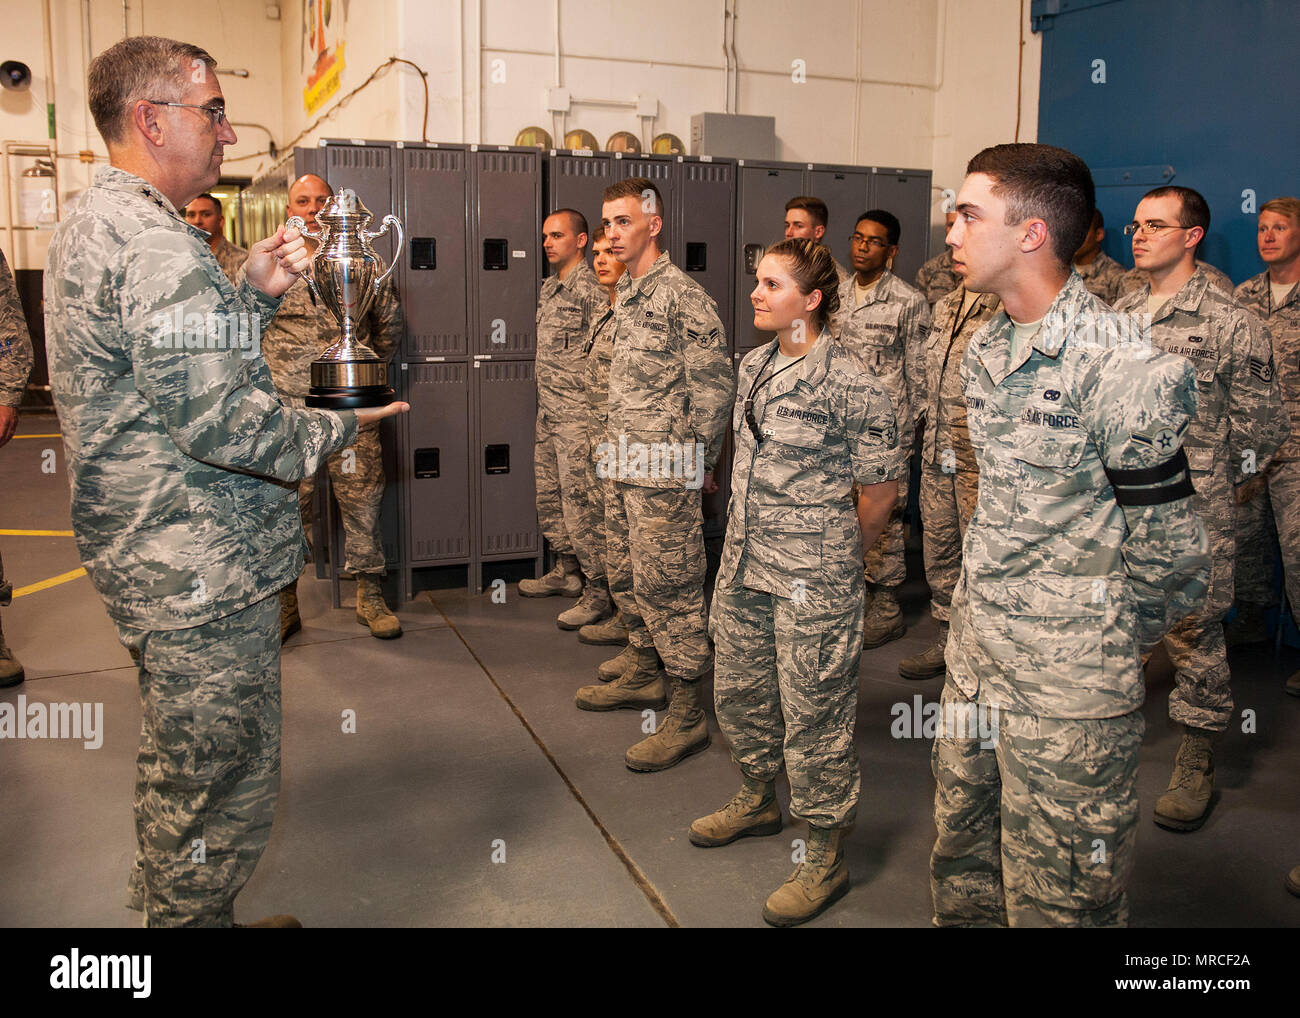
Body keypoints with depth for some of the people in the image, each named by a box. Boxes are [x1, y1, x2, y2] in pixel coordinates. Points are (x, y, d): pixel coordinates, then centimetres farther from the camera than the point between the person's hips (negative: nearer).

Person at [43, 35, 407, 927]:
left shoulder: (90, 224, 14)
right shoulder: (158, 244, -21)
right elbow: (218, 420, -26)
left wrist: (254, 294, 8)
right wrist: (332, 431, -12)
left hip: (143, 555, 11)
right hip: (205, 574, -11)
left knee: (179, 770, 26)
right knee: (222, 792, 4)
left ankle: (171, 911, 44)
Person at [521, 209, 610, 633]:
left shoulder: (589, 289, -13)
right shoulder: (549, 286, 15)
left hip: (576, 415, -9)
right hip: (548, 413, 9)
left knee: (578, 503, -7)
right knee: (548, 497, 16)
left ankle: (598, 592, 2)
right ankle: (566, 571, 31)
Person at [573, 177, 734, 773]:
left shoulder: (682, 295, -13)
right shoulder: (625, 293, 15)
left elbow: (716, 382, -15)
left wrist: (696, 460, -10)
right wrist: (617, 447, 17)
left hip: (665, 471, -9)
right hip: (624, 466, 9)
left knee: (666, 587, -5)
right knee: (625, 575, 18)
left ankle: (686, 716, 5)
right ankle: (645, 675, 35)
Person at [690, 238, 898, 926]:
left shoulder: (848, 385, -15)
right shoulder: (753, 366, 7)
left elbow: (880, 491, -10)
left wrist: (836, 556, 2)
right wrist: (749, 538, 17)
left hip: (811, 580, -8)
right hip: (743, 563, 8)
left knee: (813, 715, 2)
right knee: (738, 690, 20)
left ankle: (825, 858, 19)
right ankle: (758, 801, 44)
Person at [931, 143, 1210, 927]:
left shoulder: (1119, 363, -18)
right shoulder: (987, 347, 7)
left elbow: (1168, 551, -14)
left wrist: (1106, 652, -1)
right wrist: (984, 608, 15)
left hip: (1069, 683, -7)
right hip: (976, 648, 8)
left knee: (1059, 898, 8)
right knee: (962, 862, 20)